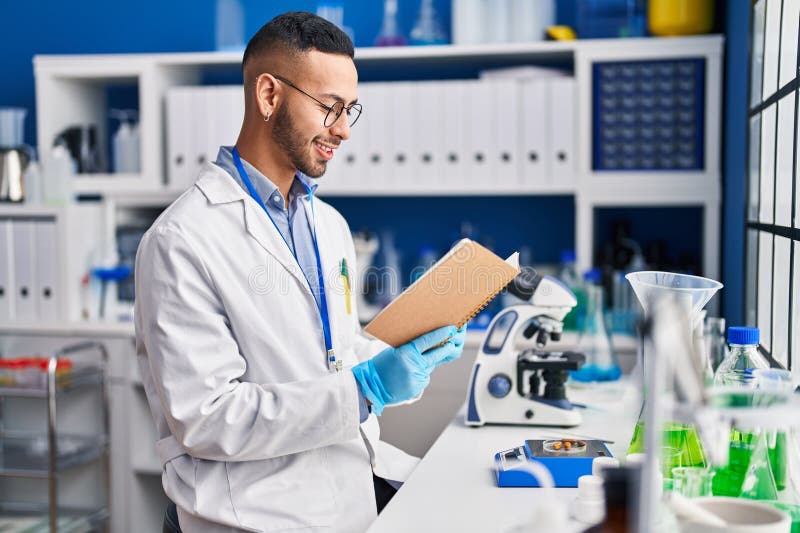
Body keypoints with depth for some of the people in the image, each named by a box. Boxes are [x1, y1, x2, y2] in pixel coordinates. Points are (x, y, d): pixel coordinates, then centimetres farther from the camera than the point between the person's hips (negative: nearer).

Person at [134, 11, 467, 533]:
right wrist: (364, 389, -23)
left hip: (358, 476, 7)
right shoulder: (182, 241, -13)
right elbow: (202, 420, -18)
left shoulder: (330, 224, 13)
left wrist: (413, 350, 0)